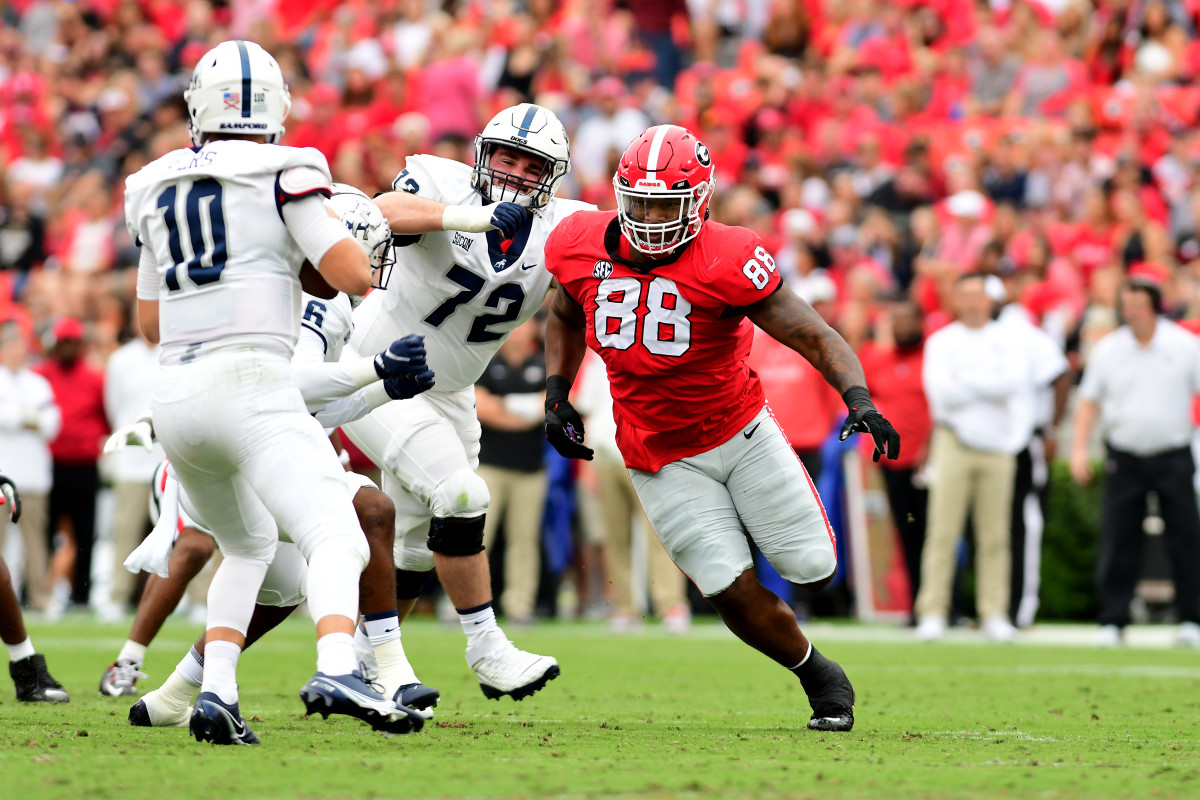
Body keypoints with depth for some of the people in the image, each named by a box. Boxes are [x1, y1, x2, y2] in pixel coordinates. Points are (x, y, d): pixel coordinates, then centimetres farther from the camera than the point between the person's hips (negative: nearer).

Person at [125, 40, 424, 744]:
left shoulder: (159, 191, 16)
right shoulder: (283, 175, -1)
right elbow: (354, 275, -6)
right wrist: (331, 231, 14)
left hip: (175, 394, 6)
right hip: (251, 385, -6)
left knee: (248, 547, 26)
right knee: (336, 542, -16)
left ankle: (217, 693, 10)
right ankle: (337, 672, -44)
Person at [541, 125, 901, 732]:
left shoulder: (727, 261, -22)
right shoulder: (583, 248, -8)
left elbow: (817, 338, -21)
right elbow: (565, 318, 15)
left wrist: (858, 399, -38)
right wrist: (556, 396, 3)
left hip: (742, 431, -1)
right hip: (663, 460, 2)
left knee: (814, 572, -2)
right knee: (735, 594, -9)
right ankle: (821, 679, 18)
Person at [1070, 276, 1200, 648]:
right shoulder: (1107, 349, 4)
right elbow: (1089, 399, 10)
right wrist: (1079, 448, 0)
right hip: (1123, 459, 1)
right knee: (1117, 543, -2)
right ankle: (1112, 622, 4)